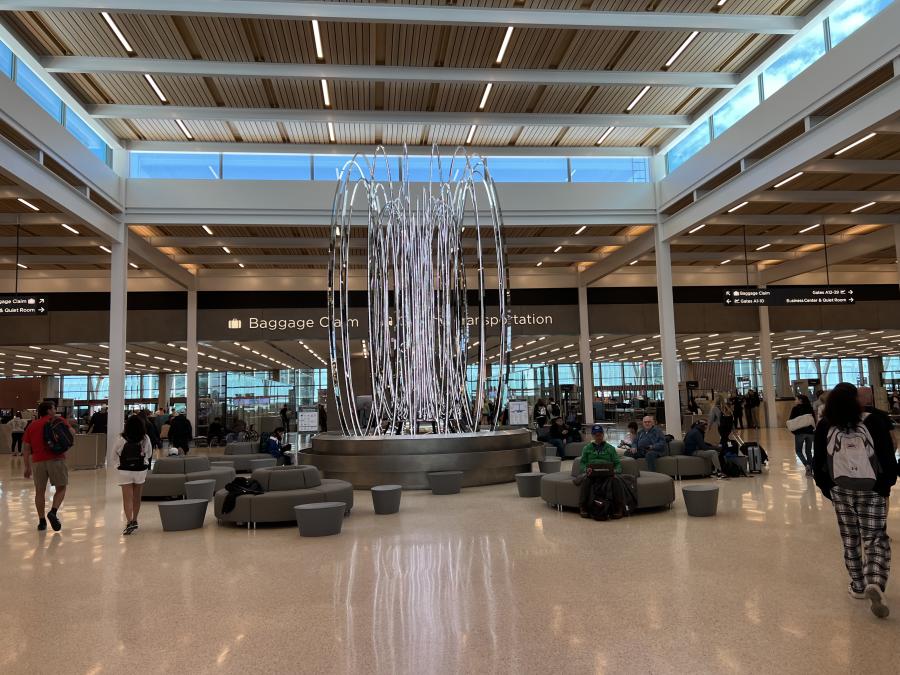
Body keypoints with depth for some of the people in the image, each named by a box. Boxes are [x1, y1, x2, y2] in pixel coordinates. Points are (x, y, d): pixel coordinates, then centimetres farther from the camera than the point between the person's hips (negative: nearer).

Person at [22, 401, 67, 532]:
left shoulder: (32, 425, 12)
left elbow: (26, 448, 10)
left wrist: (27, 467, 13)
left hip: (38, 461, 3)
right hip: (56, 459, -3)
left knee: (40, 491, 12)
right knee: (61, 488, 7)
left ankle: (42, 521, 14)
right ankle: (53, 511, -14)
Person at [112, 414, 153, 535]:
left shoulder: (121, 439, -16)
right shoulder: (146, 439, -11)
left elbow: (114, 453, -3)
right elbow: (149, 454, 2)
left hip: (125, 471, -2)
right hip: (141, 470, 2)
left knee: (127, 498, 0)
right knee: (137, 497, 15)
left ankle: (129, 521, -13)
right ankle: (134, 520, 27)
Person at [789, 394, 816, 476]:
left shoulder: (795, 409, -6)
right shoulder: (810, 408, 4)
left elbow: (791, 420, -8)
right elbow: (814, 420, 8)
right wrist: (813, 428, 18)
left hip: (800, 432, -4)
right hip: (810, 432, 4)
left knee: (798, 450, 9)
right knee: (808, 451, 13)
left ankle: (806, 465, -13)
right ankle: (810, 470, 13)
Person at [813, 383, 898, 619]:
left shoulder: (825, 428, -2)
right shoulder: (873, 422, -7)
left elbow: (818, 463, -1)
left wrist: (827, 488, 10)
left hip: (841, 490, 2)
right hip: (872, 490, -2)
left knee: (850, 540, 16)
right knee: (876, 539, 5)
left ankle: (858, 586, 24)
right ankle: (875, 582, -16)